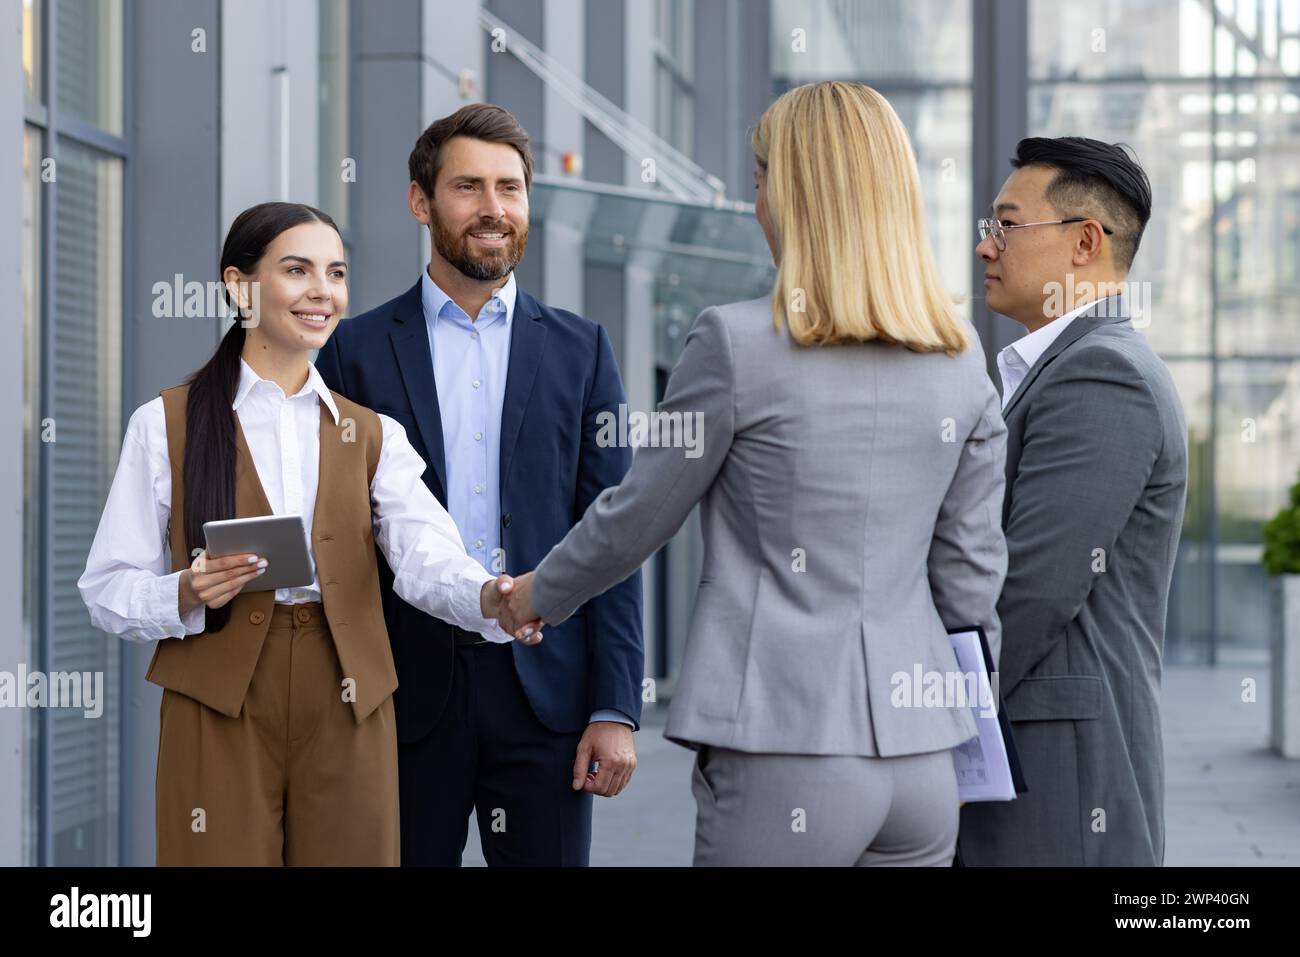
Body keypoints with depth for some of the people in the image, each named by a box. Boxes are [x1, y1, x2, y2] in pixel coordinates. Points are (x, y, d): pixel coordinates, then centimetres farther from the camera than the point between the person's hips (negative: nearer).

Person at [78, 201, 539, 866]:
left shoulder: (372, 435, 11)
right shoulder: (165, 425, 2)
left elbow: (427, 557, -7)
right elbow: (106, 590, -1)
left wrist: (491, 597, -29)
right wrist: (187, 597, -21)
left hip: (347, 716, 3)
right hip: (218, 715, -2)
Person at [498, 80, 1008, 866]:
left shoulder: (737, 343, -9)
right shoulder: (961, 359, 6)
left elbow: (637, 516, 2)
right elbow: (971, 572, 10)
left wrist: (540, 594, 20)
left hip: (784, 750, -5)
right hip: (921, 755, 5)